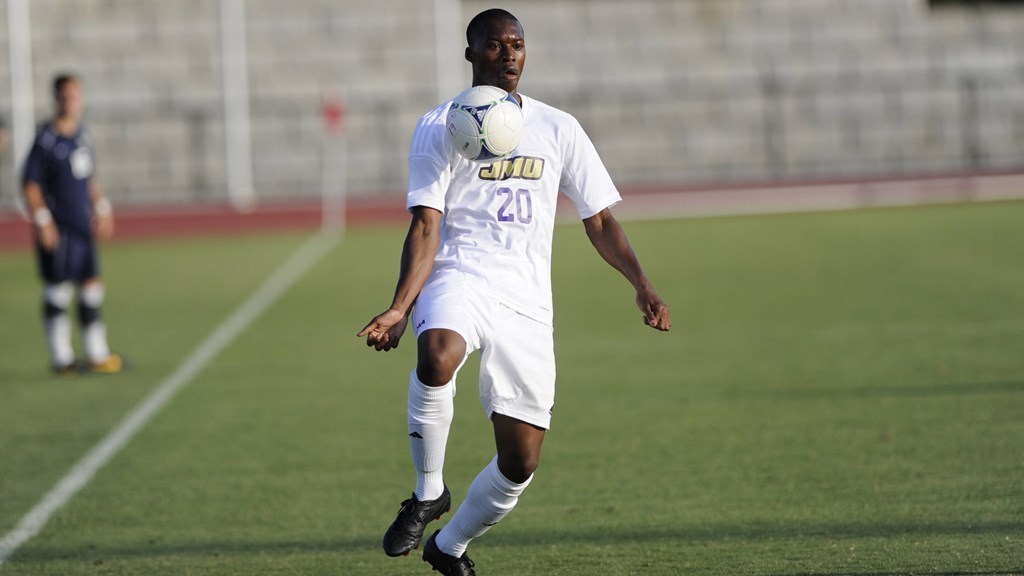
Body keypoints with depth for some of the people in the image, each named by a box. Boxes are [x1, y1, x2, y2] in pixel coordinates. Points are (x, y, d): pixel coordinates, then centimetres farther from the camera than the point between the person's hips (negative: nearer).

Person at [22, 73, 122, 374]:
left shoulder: (82, 135, 11)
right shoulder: (46, 138, -10)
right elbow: (30, 183, -11)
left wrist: (101, 208, 17)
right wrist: (42, 221, -16)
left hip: (83, 225, 7)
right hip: (57, 229, -7)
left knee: (91, 286, 9)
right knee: (57, 290, -2)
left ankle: (97, 354, 16)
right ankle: (61, 357, 4)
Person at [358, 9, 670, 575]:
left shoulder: (557, 129, 12)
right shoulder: (439, 128, 2)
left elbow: (599, 221, 14)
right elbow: (425, 226, -5)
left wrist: (642, 286, -2)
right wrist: (400, 306, -19)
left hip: (526, 301, 3)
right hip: (458, 278, -3)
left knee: (520, 463, -1)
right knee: (438, 355, -40)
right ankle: (428, 492, -19)